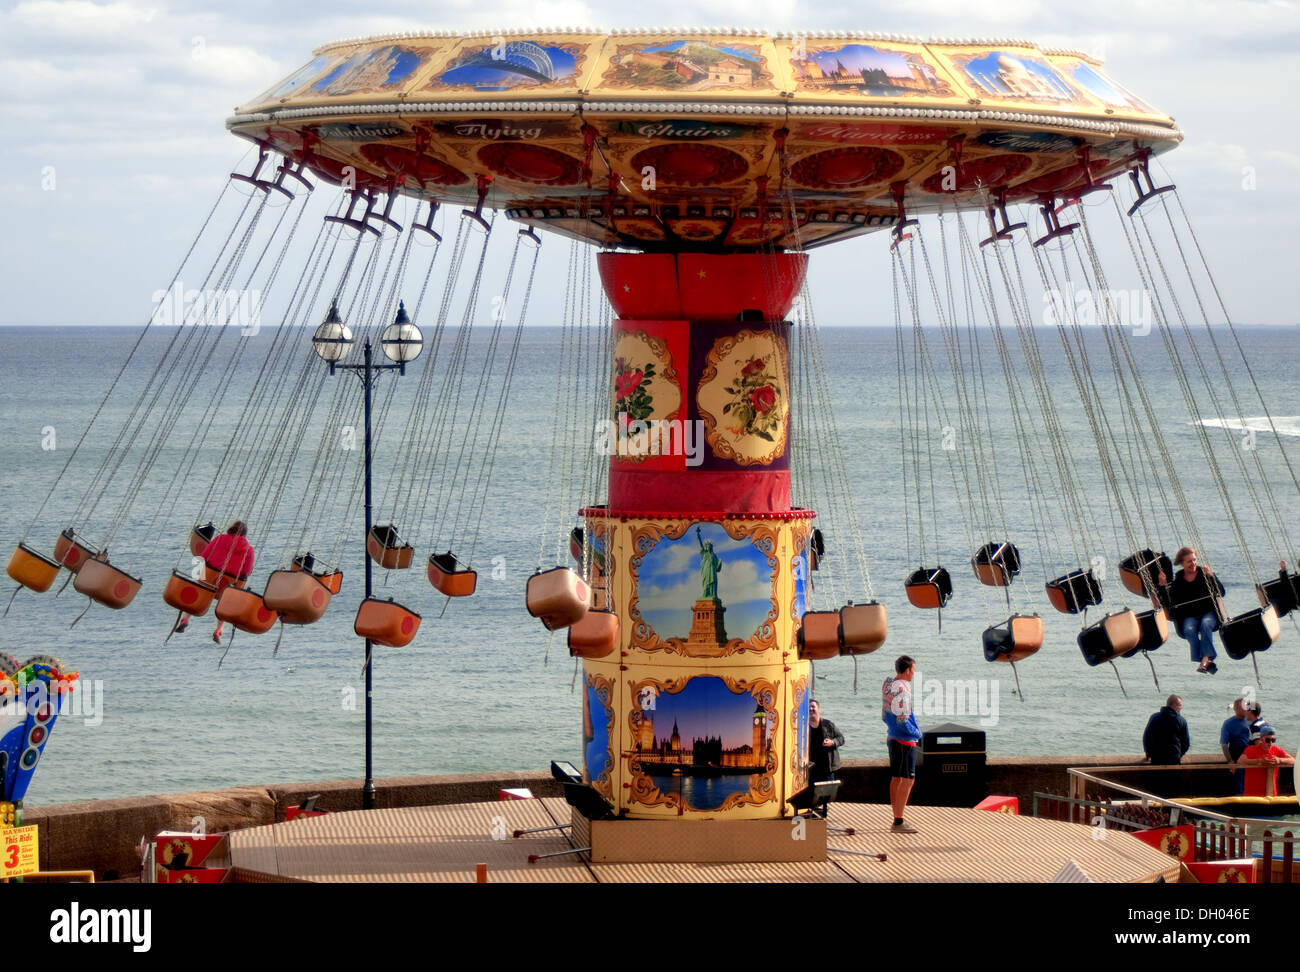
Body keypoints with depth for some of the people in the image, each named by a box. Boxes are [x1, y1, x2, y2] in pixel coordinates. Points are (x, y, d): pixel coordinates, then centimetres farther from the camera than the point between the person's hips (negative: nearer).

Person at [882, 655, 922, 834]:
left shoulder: (887, 685, 9)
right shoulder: (901, 690, -20)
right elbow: (902, 721, -23)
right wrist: (918, 733, -6)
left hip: (893, 738, 10)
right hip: (905, 741, -10)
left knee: (896, 778, 14)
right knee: (907, 780, -6)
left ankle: (897, 818, 21)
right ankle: (898, 822, -7)